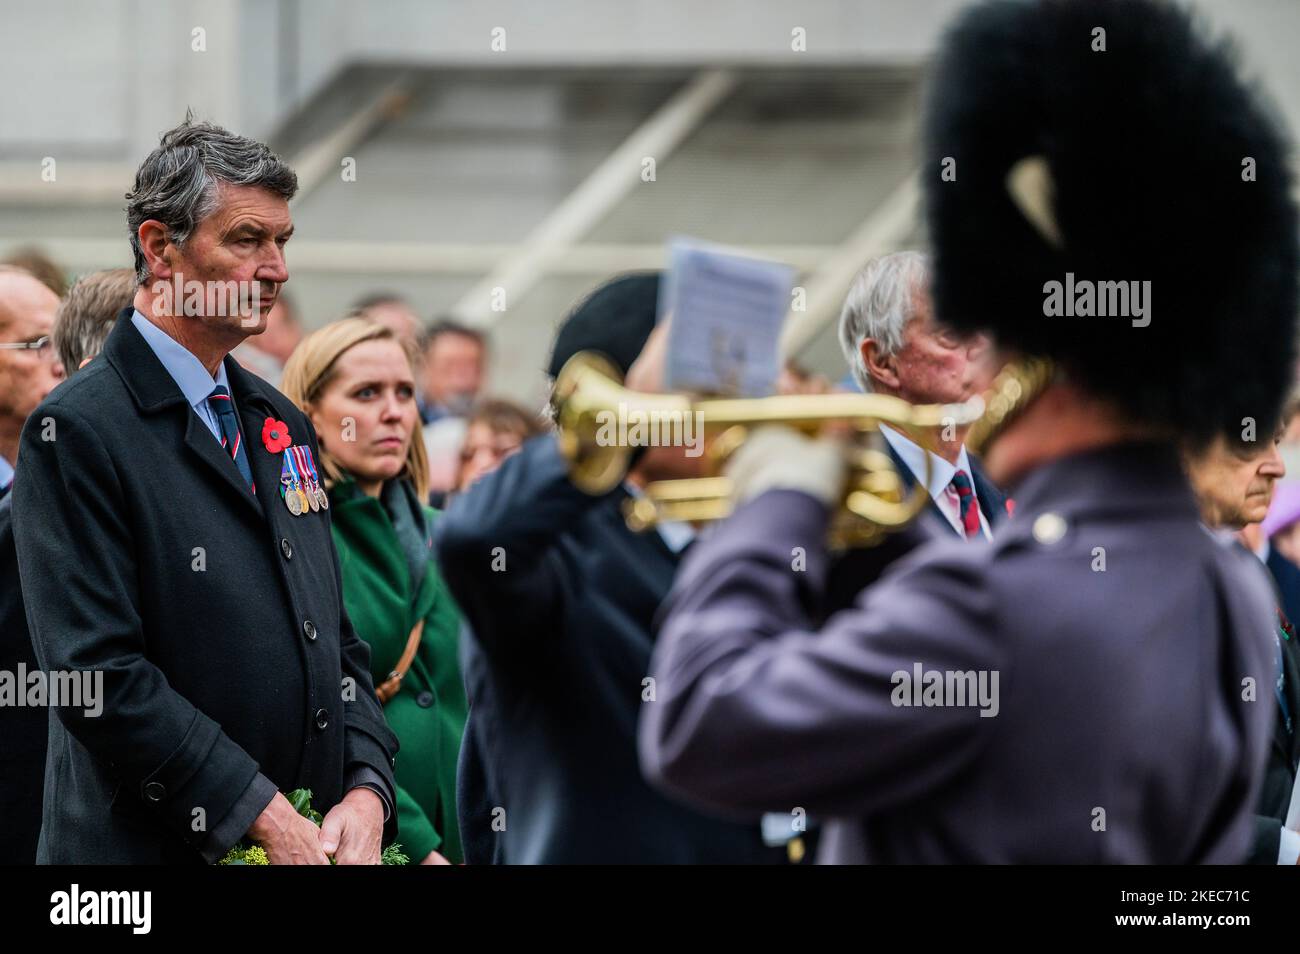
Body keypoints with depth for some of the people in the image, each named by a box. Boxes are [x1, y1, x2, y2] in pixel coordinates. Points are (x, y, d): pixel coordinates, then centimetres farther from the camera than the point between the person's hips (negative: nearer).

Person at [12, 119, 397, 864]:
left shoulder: (283, 424, 14)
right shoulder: (77, 432, -11)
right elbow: (99, 675, -18)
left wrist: (367, 793, -2)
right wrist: (263, 817, -20)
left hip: (315, 839, 7)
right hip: (153, 846, -7)